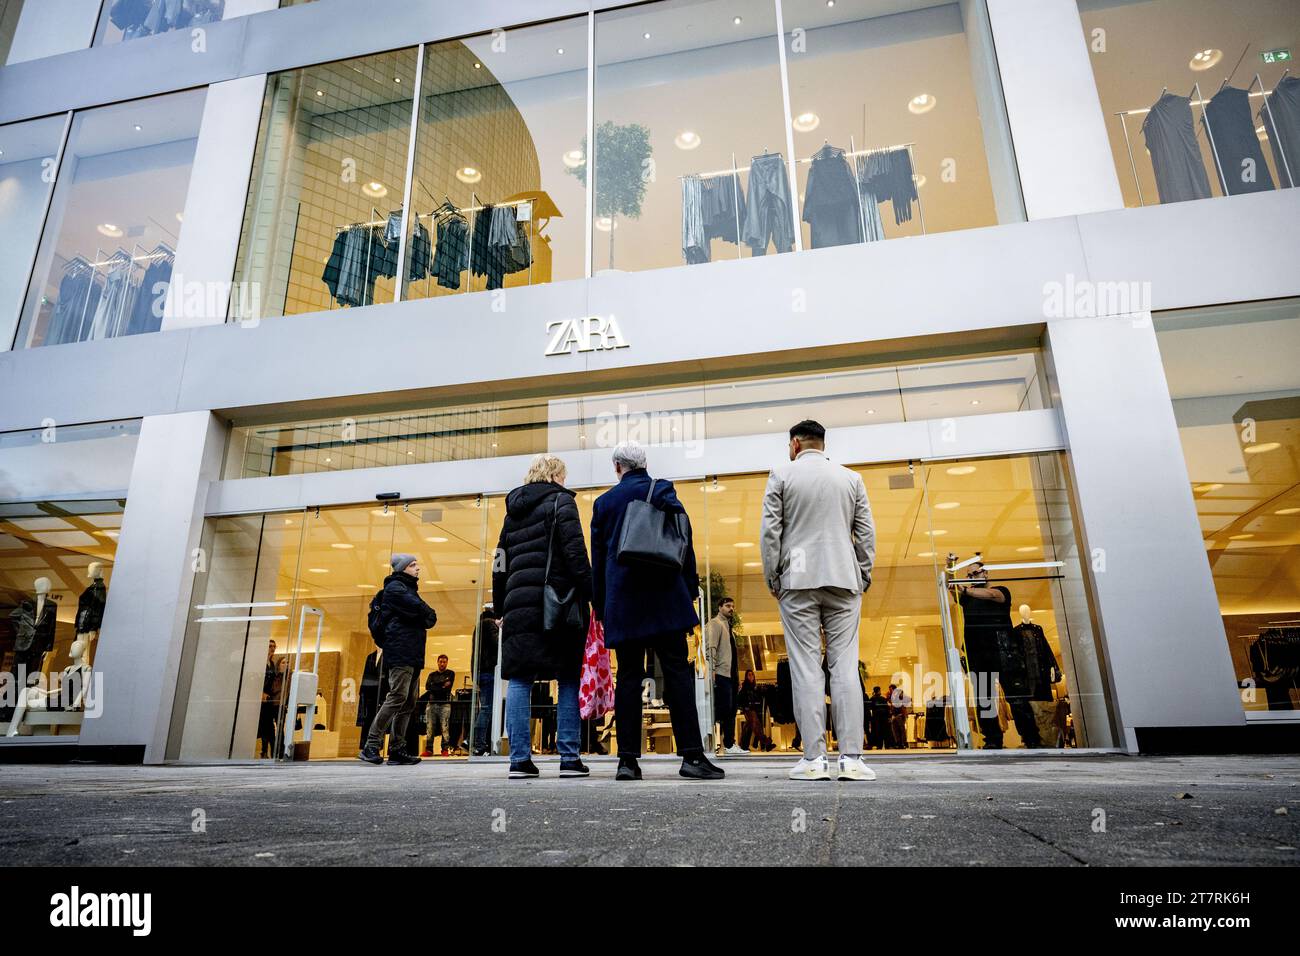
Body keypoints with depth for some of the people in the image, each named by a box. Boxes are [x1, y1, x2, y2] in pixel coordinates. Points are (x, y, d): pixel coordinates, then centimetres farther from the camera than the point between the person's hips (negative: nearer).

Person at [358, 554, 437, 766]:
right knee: (398, 696, -17)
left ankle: (397, 749, 6)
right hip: (400, 651, -9)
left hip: (412, 654, 9)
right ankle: (371, 746, -15)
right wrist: (429, 614, 4)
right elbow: (419, 609, -15)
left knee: (409, 702, 5)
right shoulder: (395, 587, -1)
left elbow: (428, 618, 20)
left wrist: (425, 616, 0)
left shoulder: (409, 589, 27)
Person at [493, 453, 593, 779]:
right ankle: (569, 759, 1)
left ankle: (520, 759, 2)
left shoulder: (513, 511, 20)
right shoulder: (560, 500, 1)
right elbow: (575, 551, -11)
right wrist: (591, 594, -12)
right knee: (569, 679, 2)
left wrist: (501, 607, 23)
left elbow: (500, 562, 19)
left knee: (519, 680, 4)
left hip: (519, 602, 5)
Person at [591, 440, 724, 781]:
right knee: (677, 673, -2)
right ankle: (692, 755, -5)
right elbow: (684, 541, 0)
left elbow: (597, 558, 14)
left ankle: (628, 759, 4)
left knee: (628, 677, 4)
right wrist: (691, 591, 5)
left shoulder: (604, 502, 12)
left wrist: (600, 606, 19)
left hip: (621, 600, 3)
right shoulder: (662, 491, 4)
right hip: (663, 599, -2)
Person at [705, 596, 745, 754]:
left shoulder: (728, 627, 24)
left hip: (730, 675, 9)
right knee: (722, 709, -13)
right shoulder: (715, 623, -3)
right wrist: (712, 670, -25)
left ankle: (729, 745, 12)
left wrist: (737, 679, 18)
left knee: (731, 710, 8)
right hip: (721, 674, -9)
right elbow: (711, 648, -15)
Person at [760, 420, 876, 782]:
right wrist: (863, 576, 14)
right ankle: (851, 758, -2)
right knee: (845, 666, 2)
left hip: (798, 581, -2)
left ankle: (814, 759, -3)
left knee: (806, 667, -2)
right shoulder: (851, 478, 12)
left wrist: (772, 578, 4)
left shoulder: (782, 475, 4)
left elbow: (770, 531, -2)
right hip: (843, 580, 2)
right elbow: (866, 534, 8)